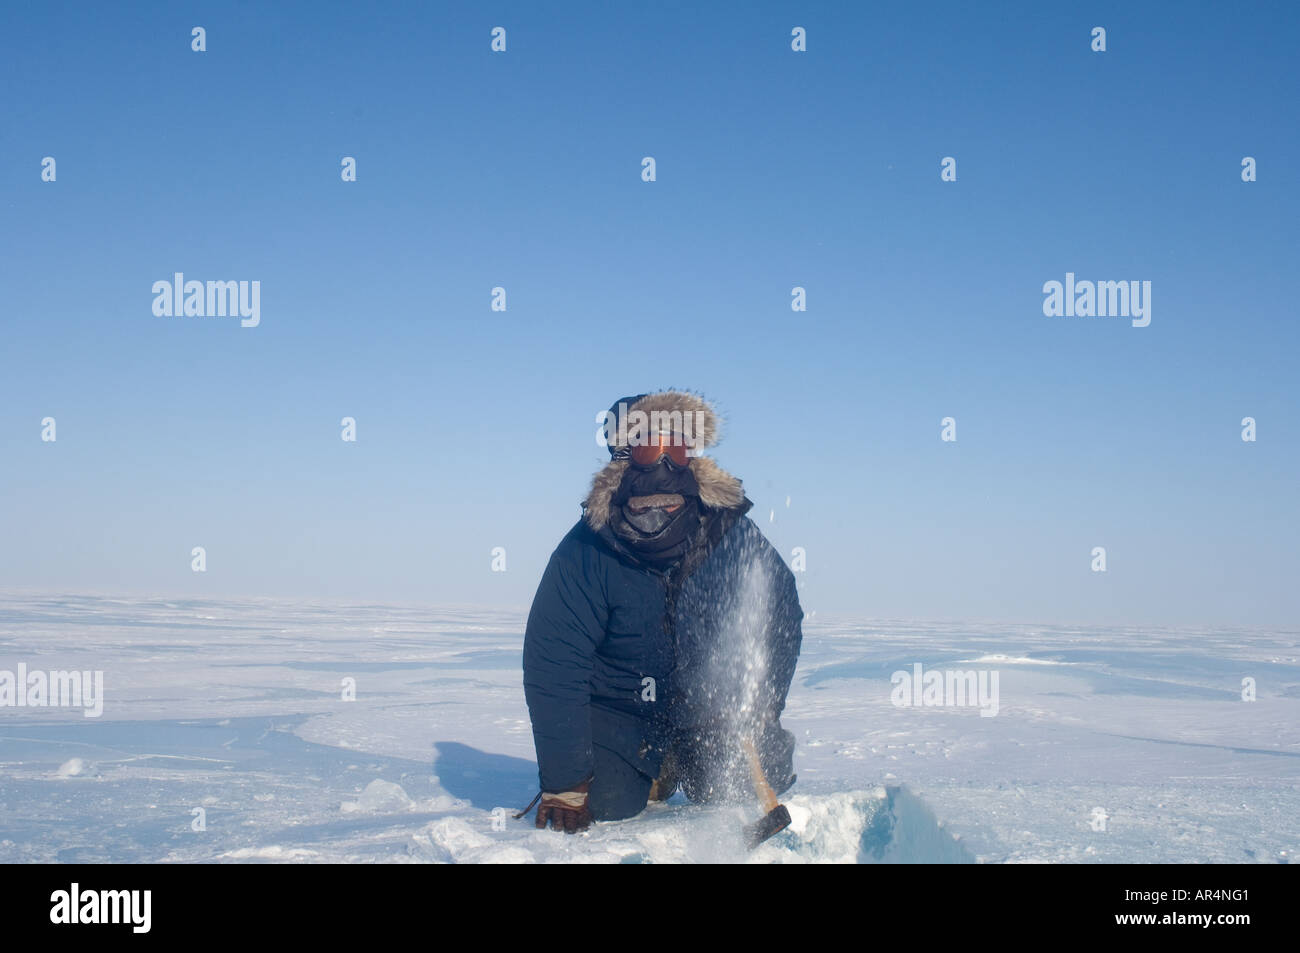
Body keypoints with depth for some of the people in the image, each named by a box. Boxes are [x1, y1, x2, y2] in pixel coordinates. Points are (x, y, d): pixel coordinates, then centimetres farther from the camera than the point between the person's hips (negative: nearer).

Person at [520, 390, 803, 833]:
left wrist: (753, 711, -15)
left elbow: (780, 622, -4)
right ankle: (655, 774, 17)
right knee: (605, 803, -19)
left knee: (749, 783, -15)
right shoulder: (584, 555, -22)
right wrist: (564, 781, -23)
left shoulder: (734, 536, -18)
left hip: (710, 707, 2)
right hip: (619, 710, -1)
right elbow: (553, 669, -20)